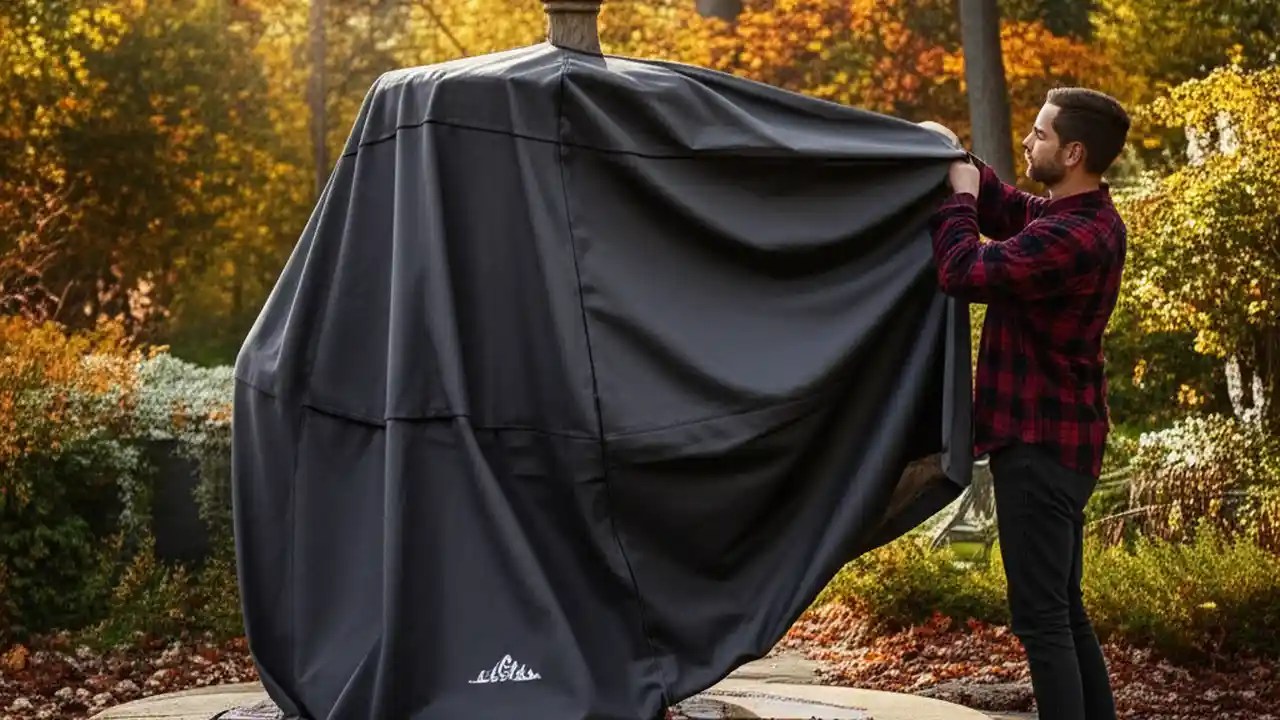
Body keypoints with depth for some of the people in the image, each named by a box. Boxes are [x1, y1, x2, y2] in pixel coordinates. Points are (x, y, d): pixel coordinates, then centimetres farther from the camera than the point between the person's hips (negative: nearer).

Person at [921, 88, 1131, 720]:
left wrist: (958, 196, -6)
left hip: (1038, 442, -10)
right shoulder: (1090, 219, 8)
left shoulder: (1068, 237, -24)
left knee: (1040, 618, -8)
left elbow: (963, 272, -21)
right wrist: (960, 160, 9)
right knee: (1064, 611, 16)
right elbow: (1007, 210, 22)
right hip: (1062, 439, 10)